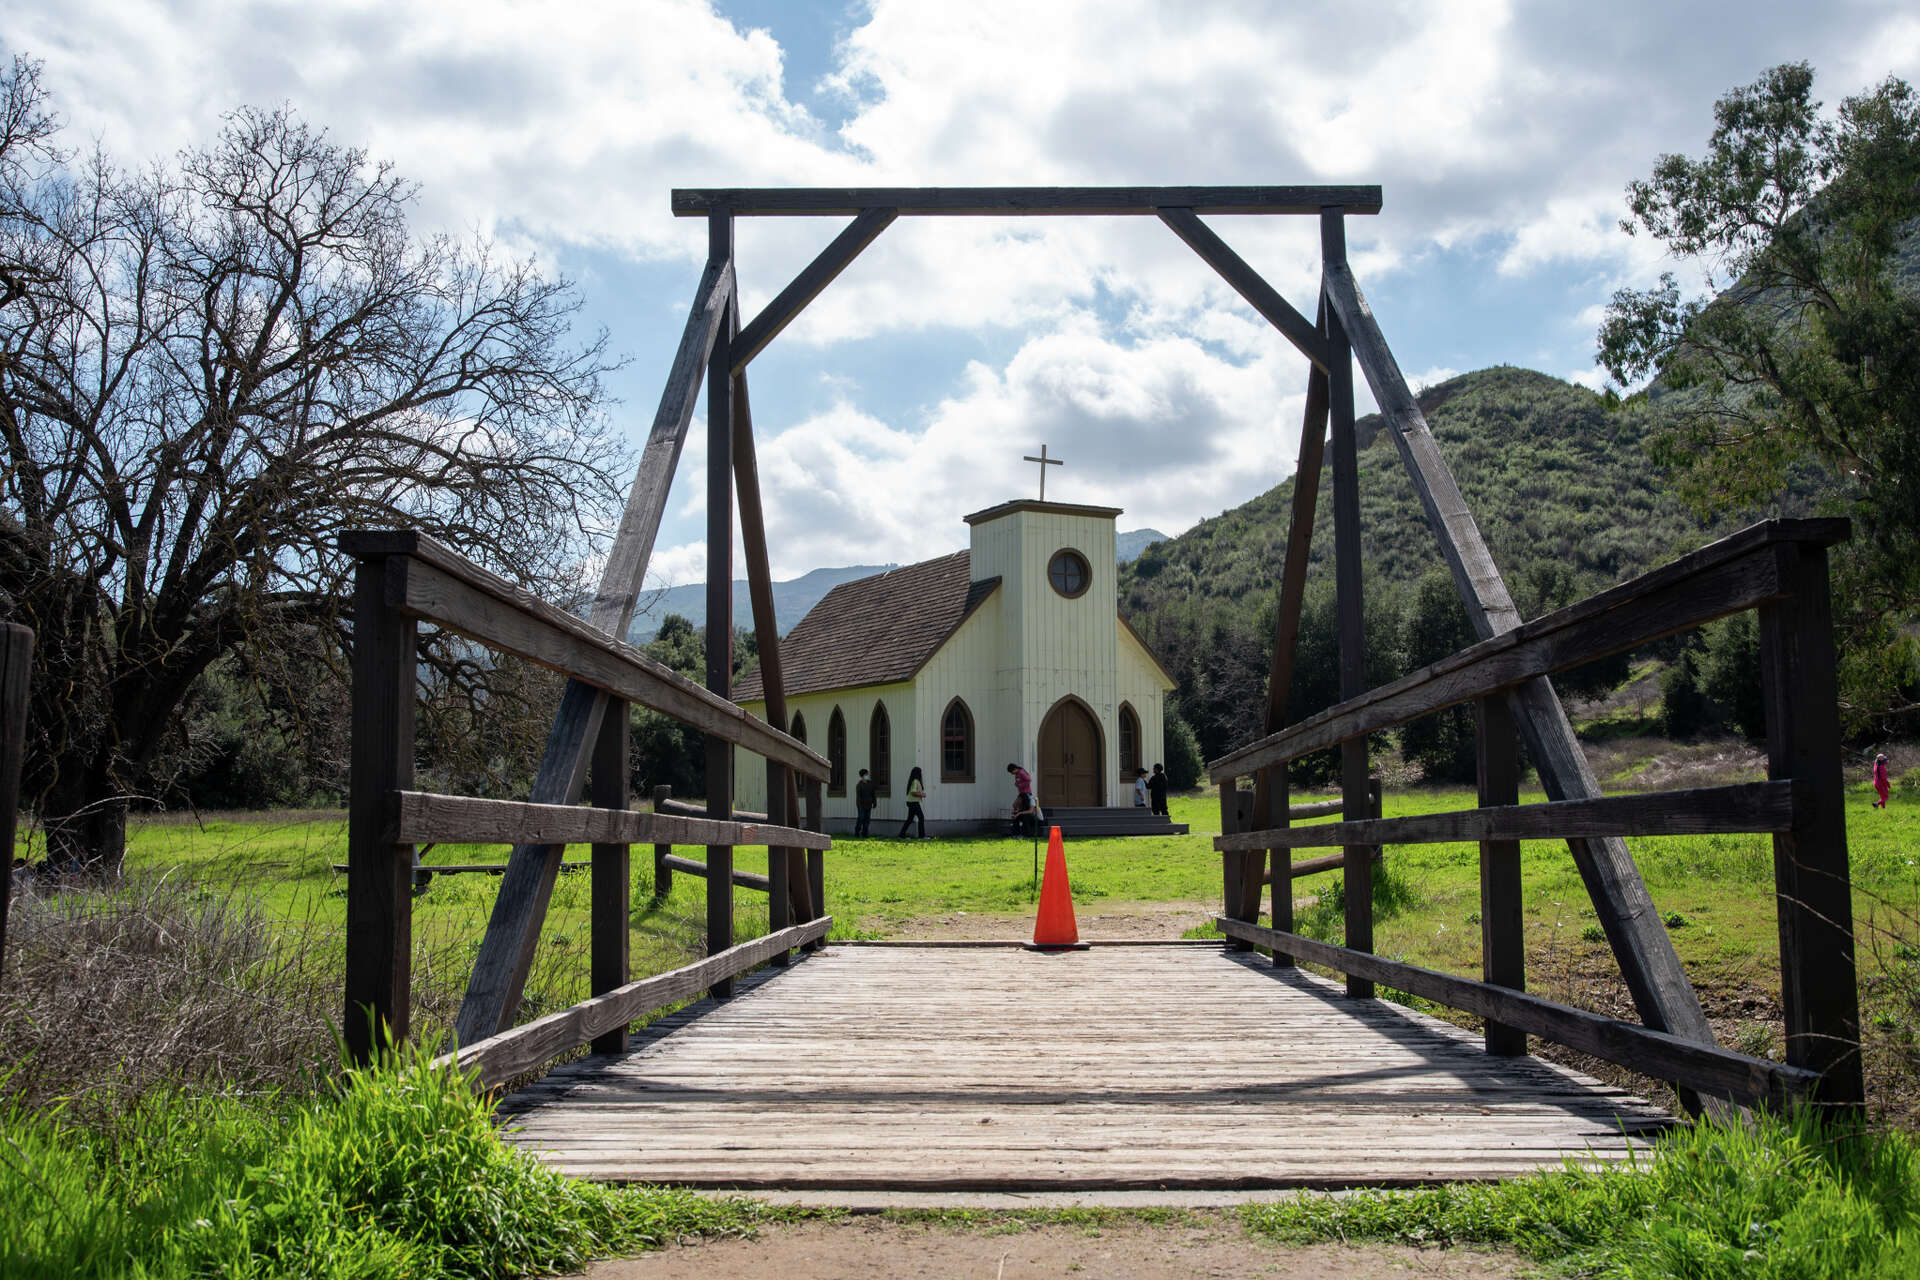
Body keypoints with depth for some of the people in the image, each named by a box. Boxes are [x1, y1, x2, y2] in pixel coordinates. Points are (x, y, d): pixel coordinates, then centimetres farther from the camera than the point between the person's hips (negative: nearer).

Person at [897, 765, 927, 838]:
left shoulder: (913, 781, 15)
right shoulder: (915, 781, -16)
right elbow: (913, 792, -24)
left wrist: (922, 794, 13)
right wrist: (922, 795, -12)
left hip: (911, 802, 10)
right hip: (914, 802, -10)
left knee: (910, 819, 11)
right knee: (921, 817, -5)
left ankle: (902, 835, 11)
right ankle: (922, 835, -3)